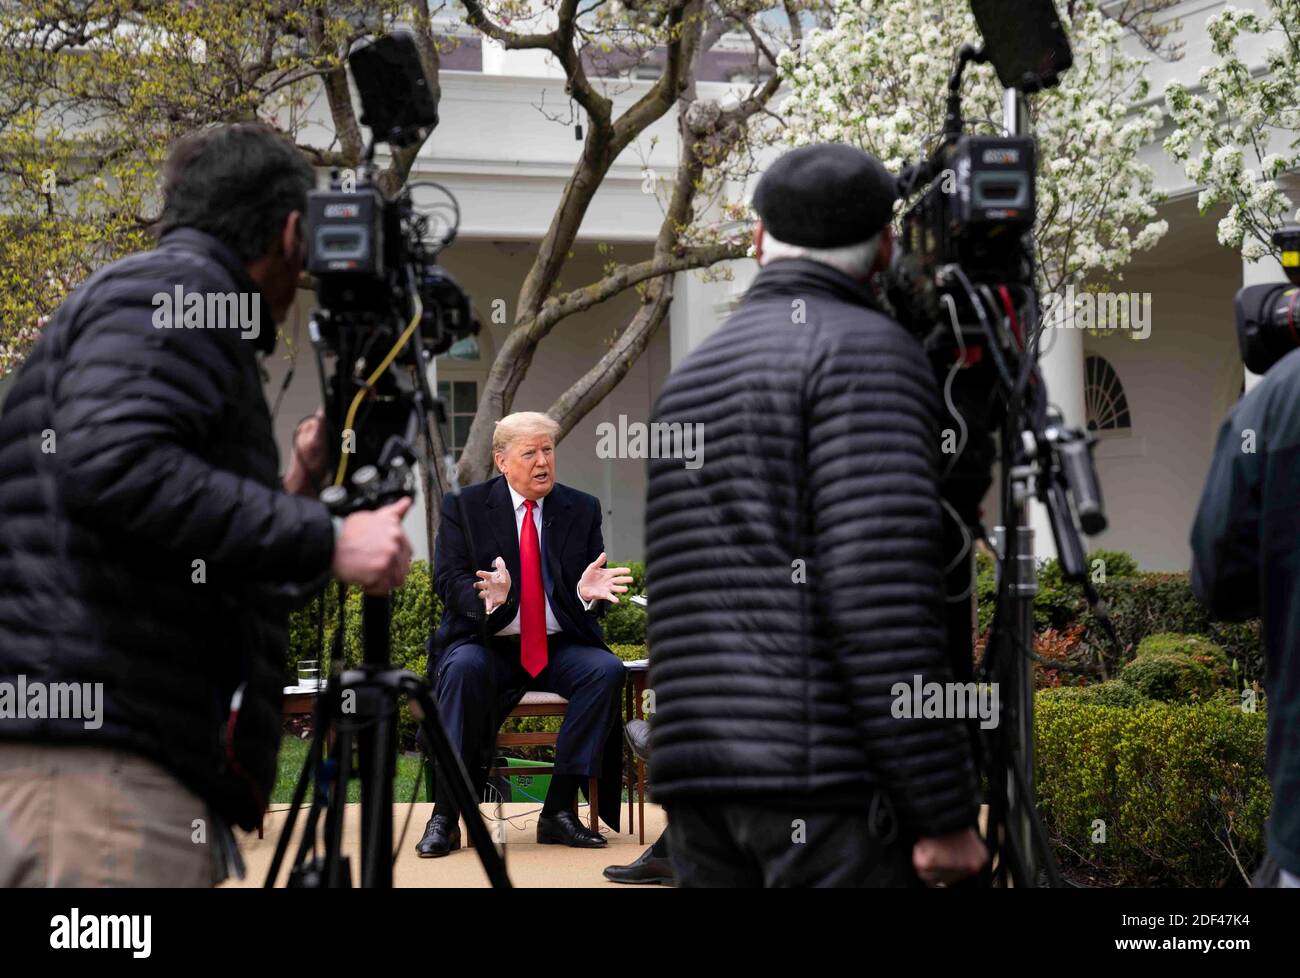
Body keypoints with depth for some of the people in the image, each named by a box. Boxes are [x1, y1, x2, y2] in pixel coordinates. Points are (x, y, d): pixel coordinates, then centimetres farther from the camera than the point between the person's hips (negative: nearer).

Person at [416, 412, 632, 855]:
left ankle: (559, 810, -23)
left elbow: (590, 589, 6)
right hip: (486, 643, -2)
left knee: (606, 670, -28)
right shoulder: (463, 506, 3)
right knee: (463, 668, -35)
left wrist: (589, 592, -21)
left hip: (560, 647, 2)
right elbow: (448, 579, -6)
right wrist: (488, 598, -28)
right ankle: (445, 816, -30)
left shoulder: (582, 509, 9)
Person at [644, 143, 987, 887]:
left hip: (699, 776, 8)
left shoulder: (691, 378, 20)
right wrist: (945, 812, -14)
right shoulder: (868, 352, -3)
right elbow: (881, 593, -14)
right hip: (830, 779, -7)